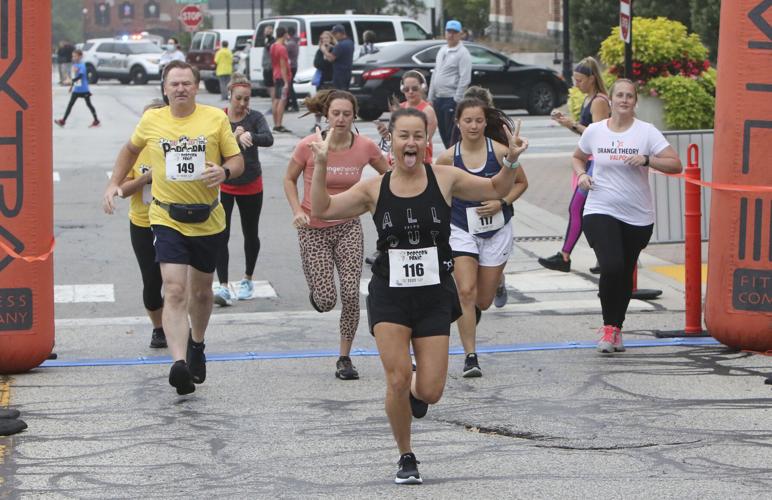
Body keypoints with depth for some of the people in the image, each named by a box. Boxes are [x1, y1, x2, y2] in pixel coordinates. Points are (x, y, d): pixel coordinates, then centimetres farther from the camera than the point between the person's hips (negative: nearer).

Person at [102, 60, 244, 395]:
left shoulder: (216, 118, -2)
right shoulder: (151, 120, 1)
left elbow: (237, 160, 2)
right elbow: (131, 149, 21)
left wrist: (225, 171, -20)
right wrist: (114, 183, 13)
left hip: (208, 220, 2)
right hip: (167, 219, -1)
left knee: (201, 291, 19)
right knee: (175, 291, -17)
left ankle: (196, 344, 46)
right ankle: (179, 364, -28)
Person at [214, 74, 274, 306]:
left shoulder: (255, 117, -8)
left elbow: (268, 139, -25)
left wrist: (249, 136, -45)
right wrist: (235, 138, -31)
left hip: (251, 184, 1)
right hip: (224, 184, -1)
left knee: (250, 234, 15)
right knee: (221, 235, -12)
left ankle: (247, 280, 34)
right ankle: (223, 287, -13)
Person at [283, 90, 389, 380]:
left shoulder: (365, 147, -8)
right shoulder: (309, 146, -13)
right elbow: (289, 179, 2)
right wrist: (297, 211, -12)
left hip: (348, 226, 2)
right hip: (313, 229, -2)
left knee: (351, 294, -9)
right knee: (326, 301, -7)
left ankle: (345, 358, 8)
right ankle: (316, 291, 33)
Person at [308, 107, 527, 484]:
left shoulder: (444, 179, -1)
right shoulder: (374, 189, 0)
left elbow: (496, 190, 11)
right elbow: (322, 210, -2)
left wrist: (511, 161, -8)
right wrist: (321, 165, -13)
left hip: (434, 295, 0)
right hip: (389, 294, 0)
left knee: (430, 392, -4)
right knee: (398, 379, -12)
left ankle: (417, 391, 37)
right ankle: (406, 458, 11)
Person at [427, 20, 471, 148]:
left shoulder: (463, 53, -8)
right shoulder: (442, 51, 17)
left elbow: (465, 79, -15)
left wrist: (457, 101, -19)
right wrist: (431, 98, 16)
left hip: (452, 99, -8)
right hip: (439, 98, 8)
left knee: (452, 134, -7)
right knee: (443, 133, 11)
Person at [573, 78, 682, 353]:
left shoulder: (647, 132, -2)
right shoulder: (594, 131, 3)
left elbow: (675, 165, -7)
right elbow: (578, 157, 23)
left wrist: (647, 160, -21)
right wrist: (581, 174, 2)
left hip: (638, 217, 1)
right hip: (600, 212, -1)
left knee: (625, 275, 10)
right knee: (611, 267, -20)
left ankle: (617, 328, 29)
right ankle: (609, 327, -4)